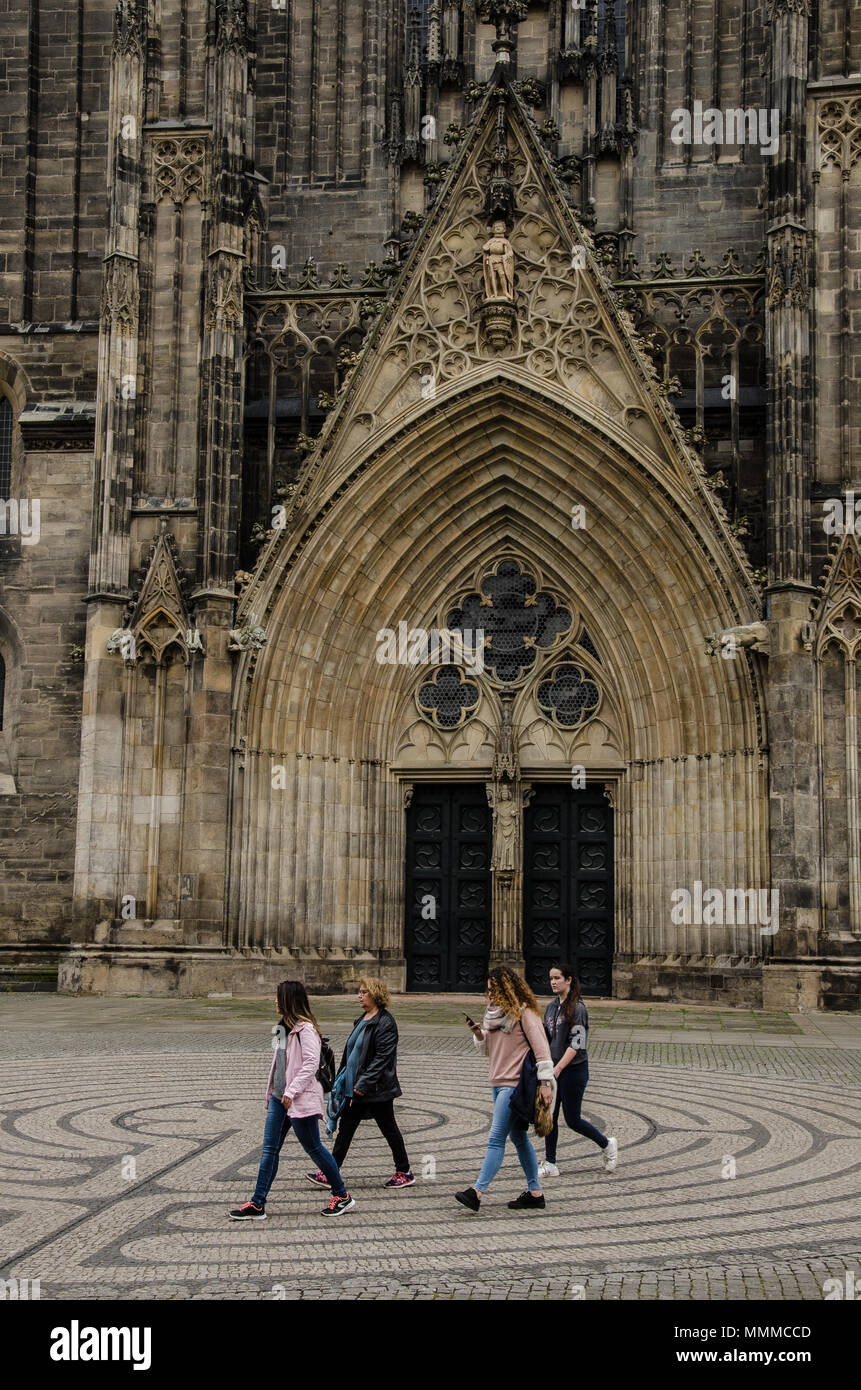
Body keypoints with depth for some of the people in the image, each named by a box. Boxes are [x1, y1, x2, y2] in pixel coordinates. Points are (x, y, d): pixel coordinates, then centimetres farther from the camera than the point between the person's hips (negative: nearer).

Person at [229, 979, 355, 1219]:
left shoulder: (305, 1029, -15)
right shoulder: (283, 1028, 13)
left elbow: (311, 1063, -22)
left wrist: (291, 1091, -23)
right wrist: (271, 1092, 19)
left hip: (299, 1099, -9)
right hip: (279, 1097, 9)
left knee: (313, 1148, 1)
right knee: (269, 1149, 5)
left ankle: (342, 1196, 15)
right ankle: (257, 1204, 7)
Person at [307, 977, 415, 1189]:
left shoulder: (385, 1023, -17)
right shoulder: (363, 1019, 12)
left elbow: (383, 1057, -22)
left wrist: (364, 1083, -24)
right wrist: (342, 1078, 18)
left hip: (378, 1090, -9)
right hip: (356, 1086, 9)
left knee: (389, 1130, 4)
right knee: (345, 1128, 7)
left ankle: (405, 1173, 17)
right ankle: (328, 1173, 9)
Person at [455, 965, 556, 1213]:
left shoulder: (524, 1012, -11)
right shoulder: (494, 1011, 13)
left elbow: (541, 1048, -15)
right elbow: (488, 1048, 19)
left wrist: (545, 1082, -20)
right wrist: (478, 1033, -2)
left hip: (515, 1084, -9)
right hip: (499, 1082, 9)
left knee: (496, 1138, -13)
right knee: (518, 1137, 13)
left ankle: (477, 1191, -17)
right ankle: (535, 1193, 19)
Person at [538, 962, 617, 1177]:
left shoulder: (577, 1008, -15)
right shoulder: (551, 1006, 9)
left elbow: (577, 1044, -20)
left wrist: (558, 1068, -24)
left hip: (574, 1070, -7)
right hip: (554, 1070, 7)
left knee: (572, 1120, 1)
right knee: (549, 1117, 5)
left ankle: (607, 1145, 23)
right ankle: (550, 1165, 11)